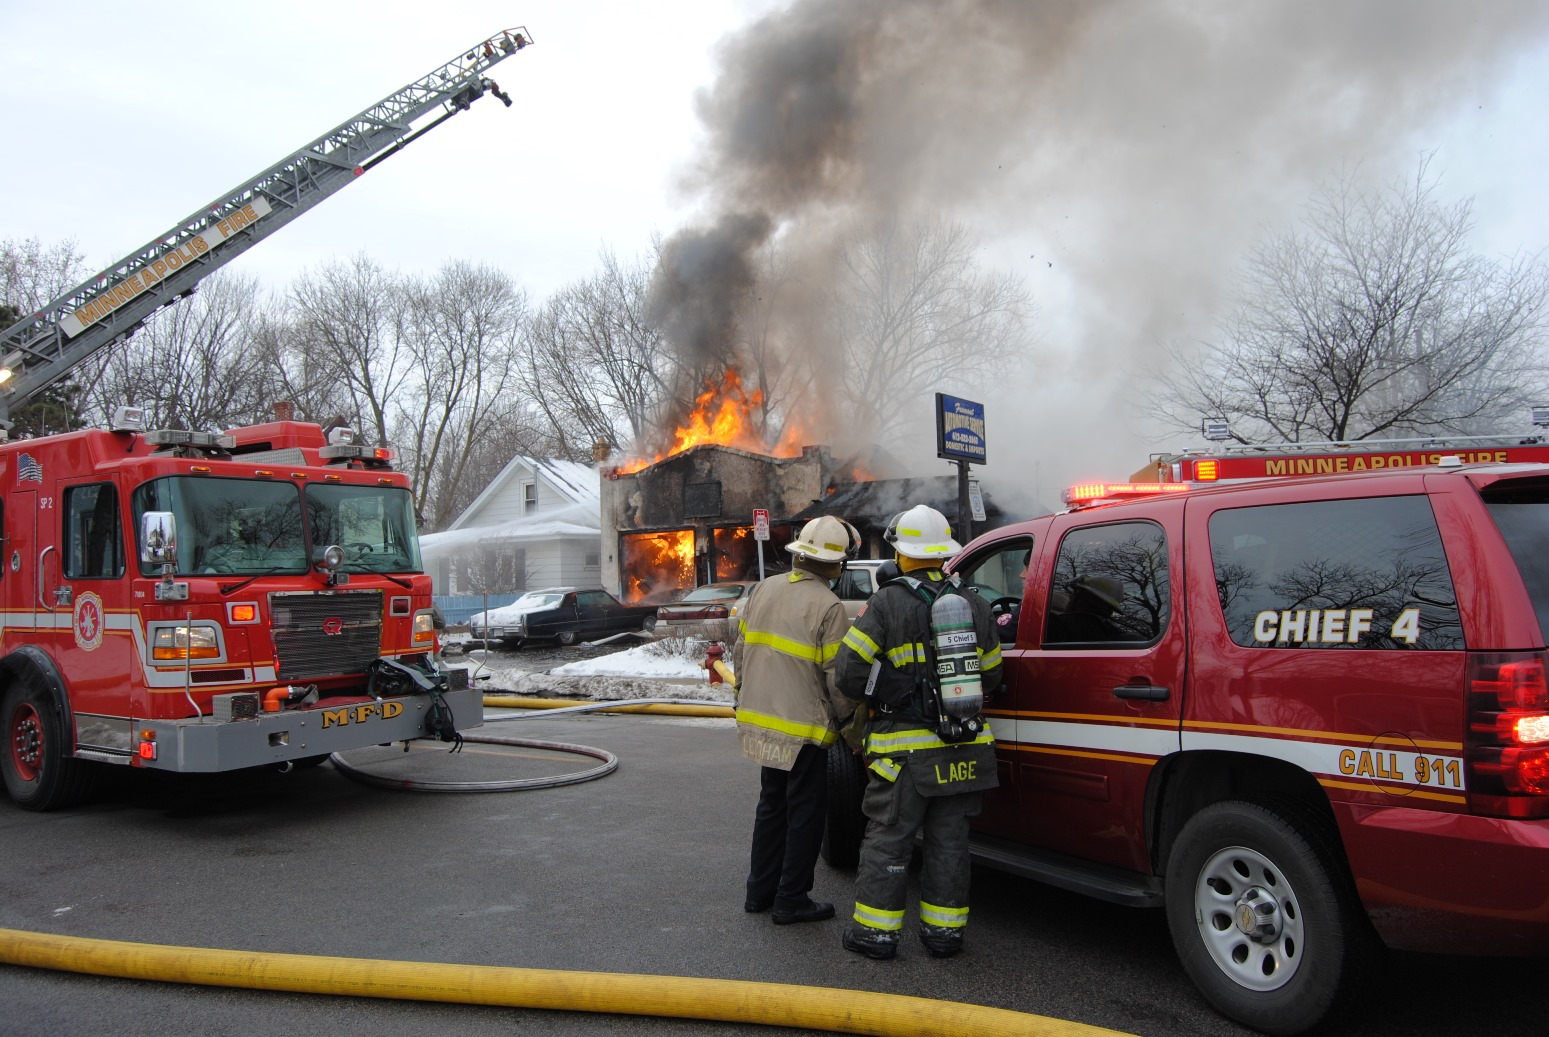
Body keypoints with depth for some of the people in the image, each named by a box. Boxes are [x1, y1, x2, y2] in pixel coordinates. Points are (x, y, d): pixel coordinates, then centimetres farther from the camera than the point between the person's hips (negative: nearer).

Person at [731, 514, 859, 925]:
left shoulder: (763, 590, 5)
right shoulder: (828, 606, -17)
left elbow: (740, 652, 13)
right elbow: (838, 676, -15)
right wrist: (848, 720, 1)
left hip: (760, 720, 7)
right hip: (802, 729, -7)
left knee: (772, 805, 21)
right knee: (805, 813, 7)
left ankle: (760, 890, 29)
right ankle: (791, 900, 14)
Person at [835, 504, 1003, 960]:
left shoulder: (887, 603, -11)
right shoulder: (975, 606, 6)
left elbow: (850, 670, -14)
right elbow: (990, 676, 13)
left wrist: (881, 699, 4)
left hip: (905, 748, -4)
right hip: (963, 747, 5)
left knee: (887, 838, 6)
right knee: (949, 840, 13)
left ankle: (875, 929, 13)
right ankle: (944, 928, 20)